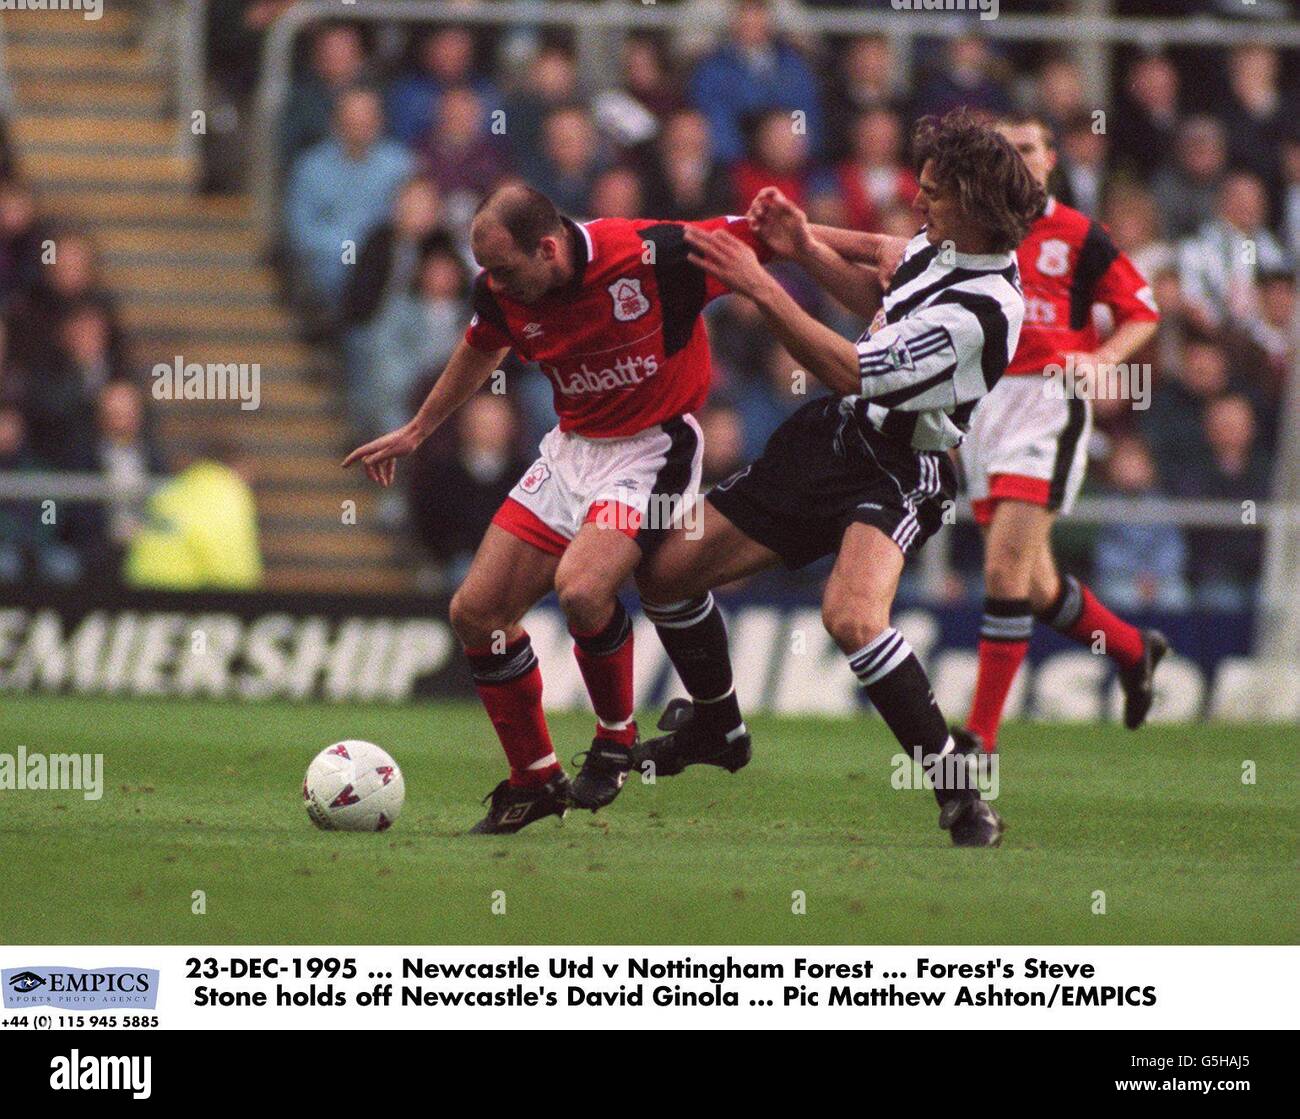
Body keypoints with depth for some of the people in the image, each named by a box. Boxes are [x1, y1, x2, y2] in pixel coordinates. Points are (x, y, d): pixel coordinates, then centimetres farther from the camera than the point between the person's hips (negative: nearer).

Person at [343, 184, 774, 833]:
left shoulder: (652, 256, -26)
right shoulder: (501, 293, -7)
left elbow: (765, 239, -14)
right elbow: (482, 349, 18)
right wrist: (416, 432, 26)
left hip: (652, 448, -7)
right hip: (572, 448, 7)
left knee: (581, 588, -30)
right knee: (475, 611, 0)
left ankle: (616, 742, -3)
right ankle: (535, 781, 18)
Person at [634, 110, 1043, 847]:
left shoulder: (980, 310, -27)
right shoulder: (945, 245, 0)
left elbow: (851, 371, -25)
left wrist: (761, 286, -20)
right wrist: (807, 248, 5)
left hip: (898, 472, -9)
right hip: (829, 434, 9)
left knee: (851, 614, -37)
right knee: (668, 571, 9)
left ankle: (957, 779, -23)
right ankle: (717, 729, 35)